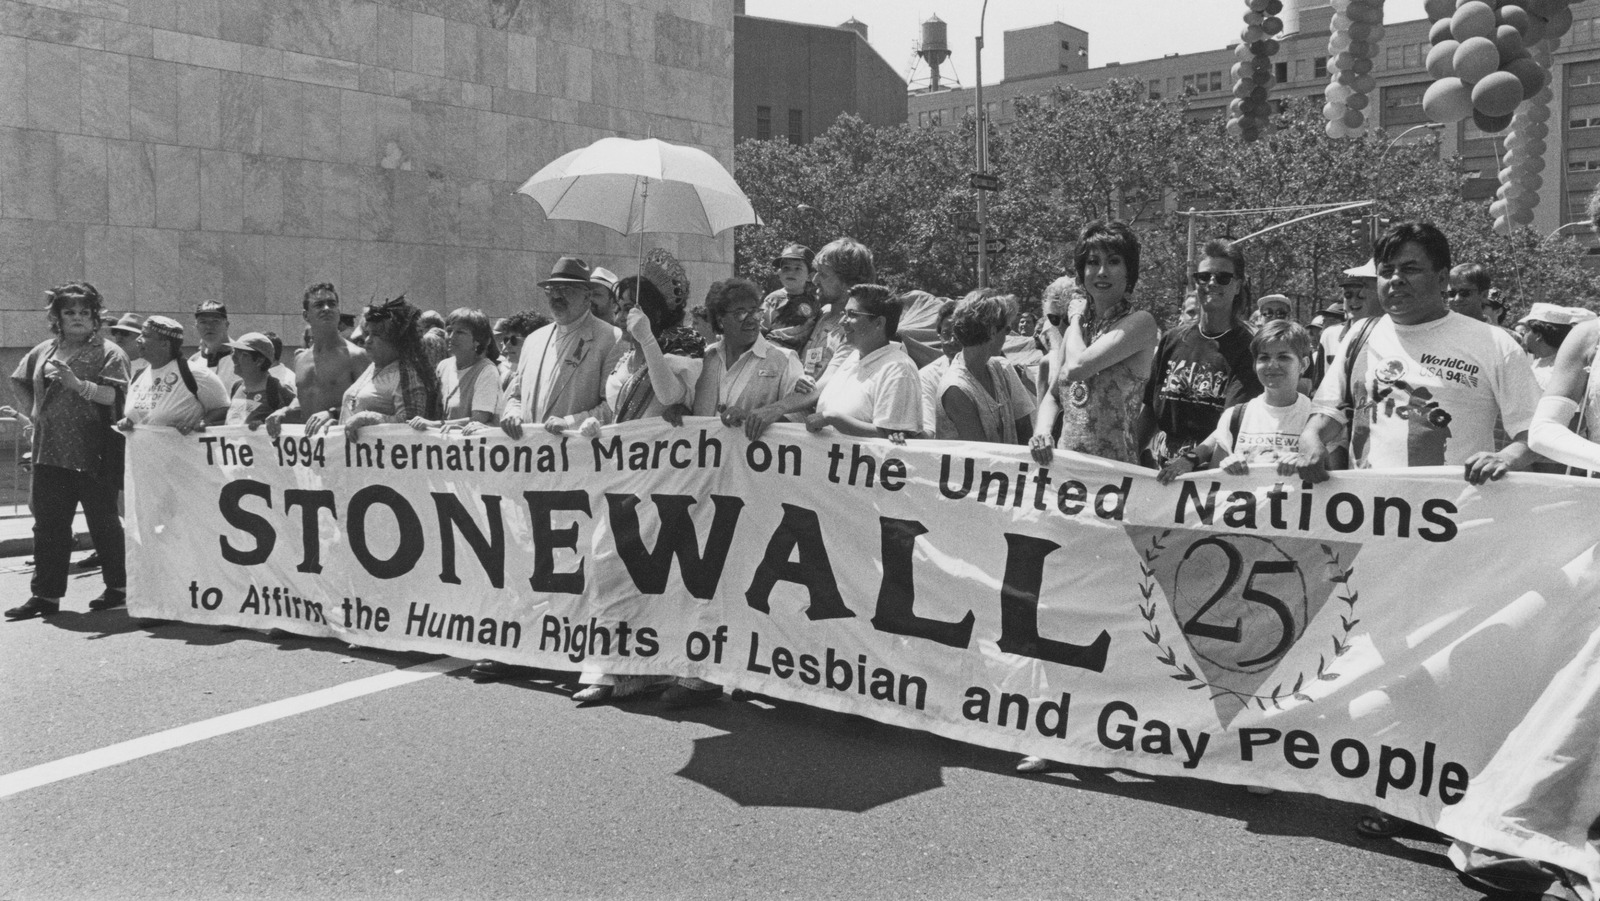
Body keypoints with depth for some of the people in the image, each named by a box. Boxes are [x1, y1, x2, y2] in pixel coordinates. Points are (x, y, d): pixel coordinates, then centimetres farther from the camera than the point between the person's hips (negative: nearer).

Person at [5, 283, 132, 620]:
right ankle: (45, 595, 11)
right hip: (50, 451, 5)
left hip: (94, 453, -5)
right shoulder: (43, 351, 13)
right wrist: (36, 412, 14)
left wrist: (78, 384, -27)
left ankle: (117, 587, 16)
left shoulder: (108, 353, -3)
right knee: (48, 523, 6)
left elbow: (114, 395, -15)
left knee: (102, 522, 3)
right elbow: (20, 382, 27)